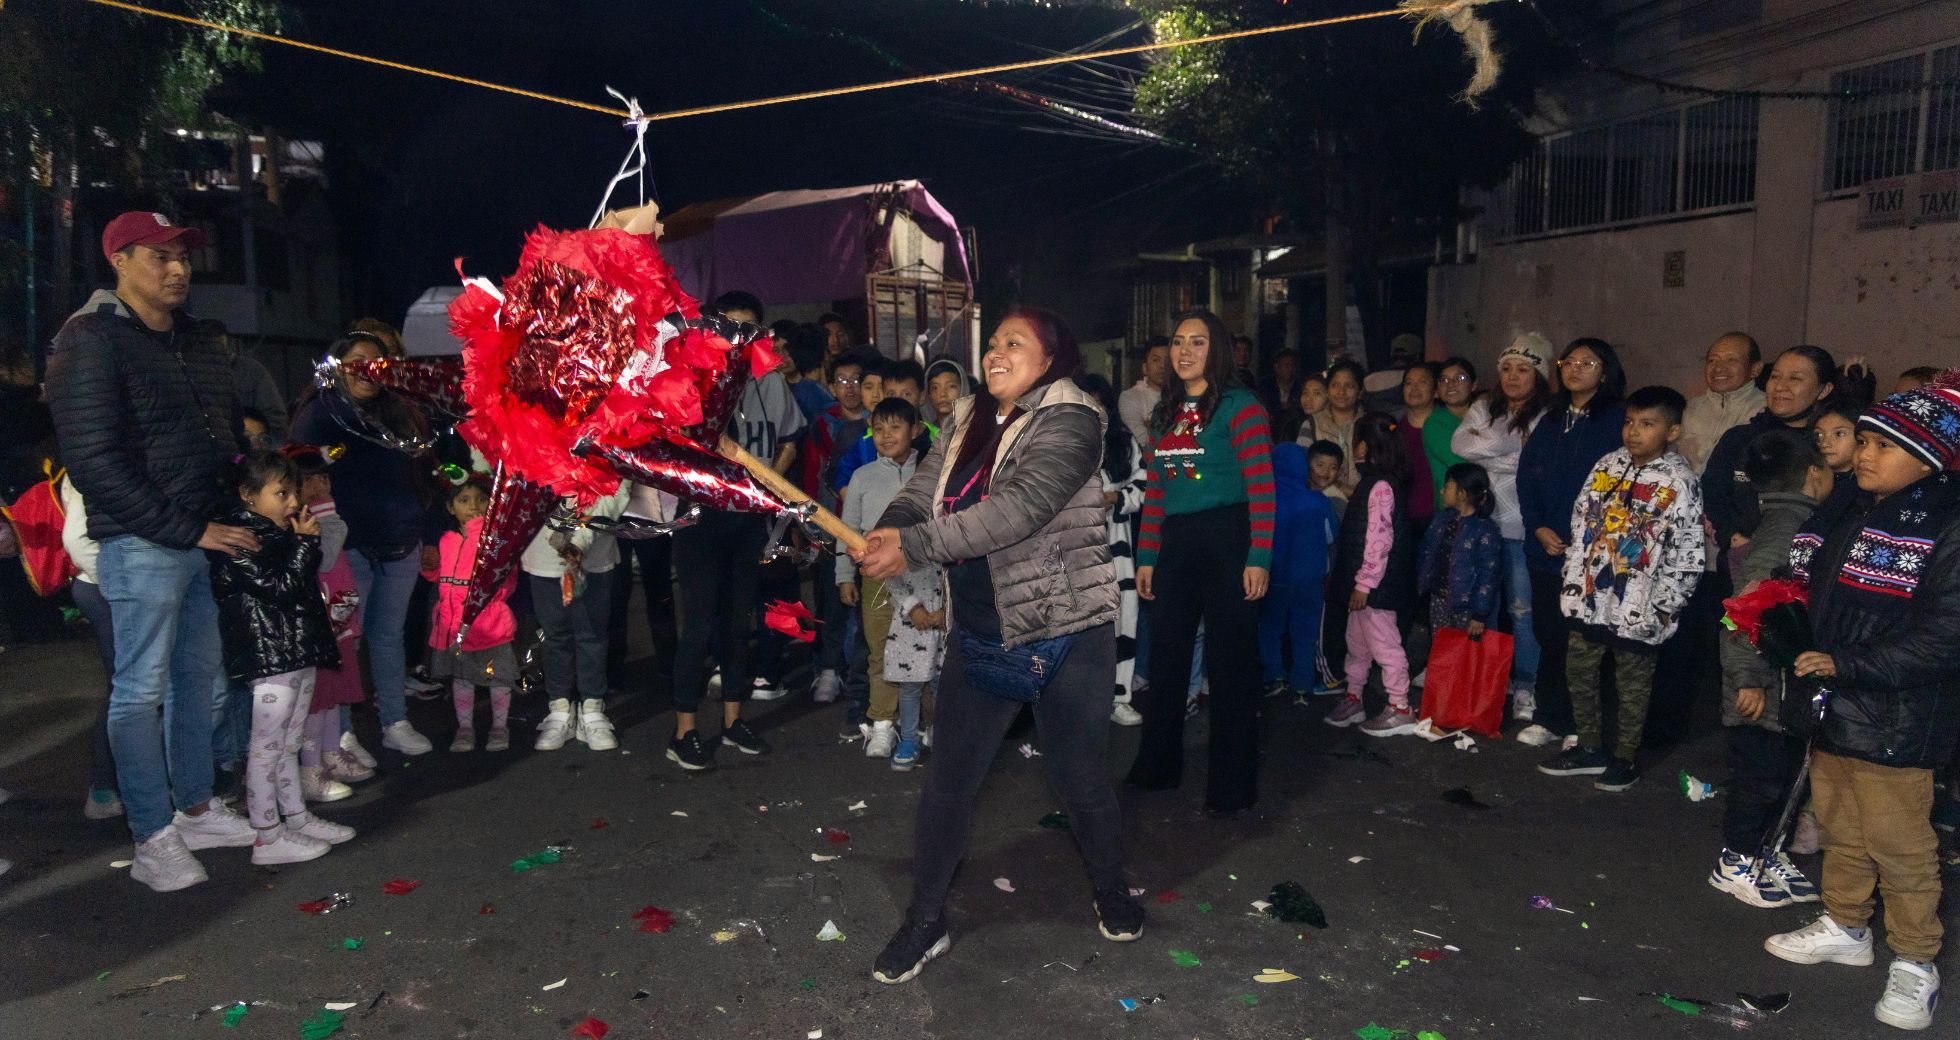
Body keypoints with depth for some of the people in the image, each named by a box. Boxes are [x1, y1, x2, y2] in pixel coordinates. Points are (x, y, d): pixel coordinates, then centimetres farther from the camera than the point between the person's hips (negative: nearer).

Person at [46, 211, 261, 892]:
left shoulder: (189, 343, 15)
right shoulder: (90, 341, -8)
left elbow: (223, 437, 20)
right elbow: (94, 461, -14)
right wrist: (185, 529, -17)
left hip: (207, 538, 8)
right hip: (142, 546, -7)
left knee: (199, 676, 14)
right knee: (141, 689, 0)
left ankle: (194, 810, 26)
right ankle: (152, 841, 8)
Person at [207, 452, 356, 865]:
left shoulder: (278, 533, 14)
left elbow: (306, 581, 21)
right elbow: (280, 587, -20)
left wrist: (306, 541, 8)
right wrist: (305, 542, -14)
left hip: (299, 652, 10)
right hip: (271, 657, -10)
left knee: (288, 744, 18)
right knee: (266, 747, -2)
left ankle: (297, 817, 29)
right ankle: (266, 838, 5)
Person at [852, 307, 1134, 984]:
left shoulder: (1069, 420, -13)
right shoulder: (966, 422, 10)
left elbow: (1022, 505, -27)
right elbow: (922, 490, 1)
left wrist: (915, 545, -31)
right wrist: (885, 532, -23)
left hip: (1063, 632, -5)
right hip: (977, 635, 5)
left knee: (1081, 777, 9)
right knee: (948, 782, 9)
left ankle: (1110, 890, 37)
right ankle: (926, 921, 26)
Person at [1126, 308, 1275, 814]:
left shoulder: (1240, 405, -7)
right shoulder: (1165, 411, 13)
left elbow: (1261, 486, -12)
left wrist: (1259, 557, -18)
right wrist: (1147, 556, 12)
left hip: (1226, 541, -6)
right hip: (1175, 545, 7)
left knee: (1230, 664, 2)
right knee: (1166, 659, 15)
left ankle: (1232, 786, 14)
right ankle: (1158, 766, 31)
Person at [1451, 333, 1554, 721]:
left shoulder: (1547, 417, -7)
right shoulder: (1483, 409, 11)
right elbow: (1459, 444, -3)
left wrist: (1486, 446, -6)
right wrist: (1507, 449, -9)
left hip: (1520, 527, -5)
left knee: (1522, 608, 0)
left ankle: (1524, 685, 13)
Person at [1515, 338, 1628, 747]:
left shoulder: (1617, 421, -5)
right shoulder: (1551, 422, 14)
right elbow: (1526, 478, 12)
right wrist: (1538, 528, -1)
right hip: (1547, 550, 5)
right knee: (1549, 634, 9)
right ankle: (1549, 717, 20)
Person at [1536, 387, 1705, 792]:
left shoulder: (1680, 482, -11)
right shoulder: (1607, 466, 4)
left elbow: (1688, 555, -10)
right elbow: (1580, 523, 10)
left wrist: (1663, 606, -10)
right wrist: (1573, 582, 7)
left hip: (1637, 606, -5)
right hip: (1590, 597, 6)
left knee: (1633, 683, 8)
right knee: (1579, 671, 14)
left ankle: (1626, 757, 24)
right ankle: (1590, 748, 30)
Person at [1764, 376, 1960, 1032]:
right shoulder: (1843, 516, 9)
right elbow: (1810, 596, 18)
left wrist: (1847, 665, -24)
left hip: (1894, 721, -7)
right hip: (1829, 708, 7)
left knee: (1897, 843, 3)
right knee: (1839, 827, 19)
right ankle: (1846, 927, 36)